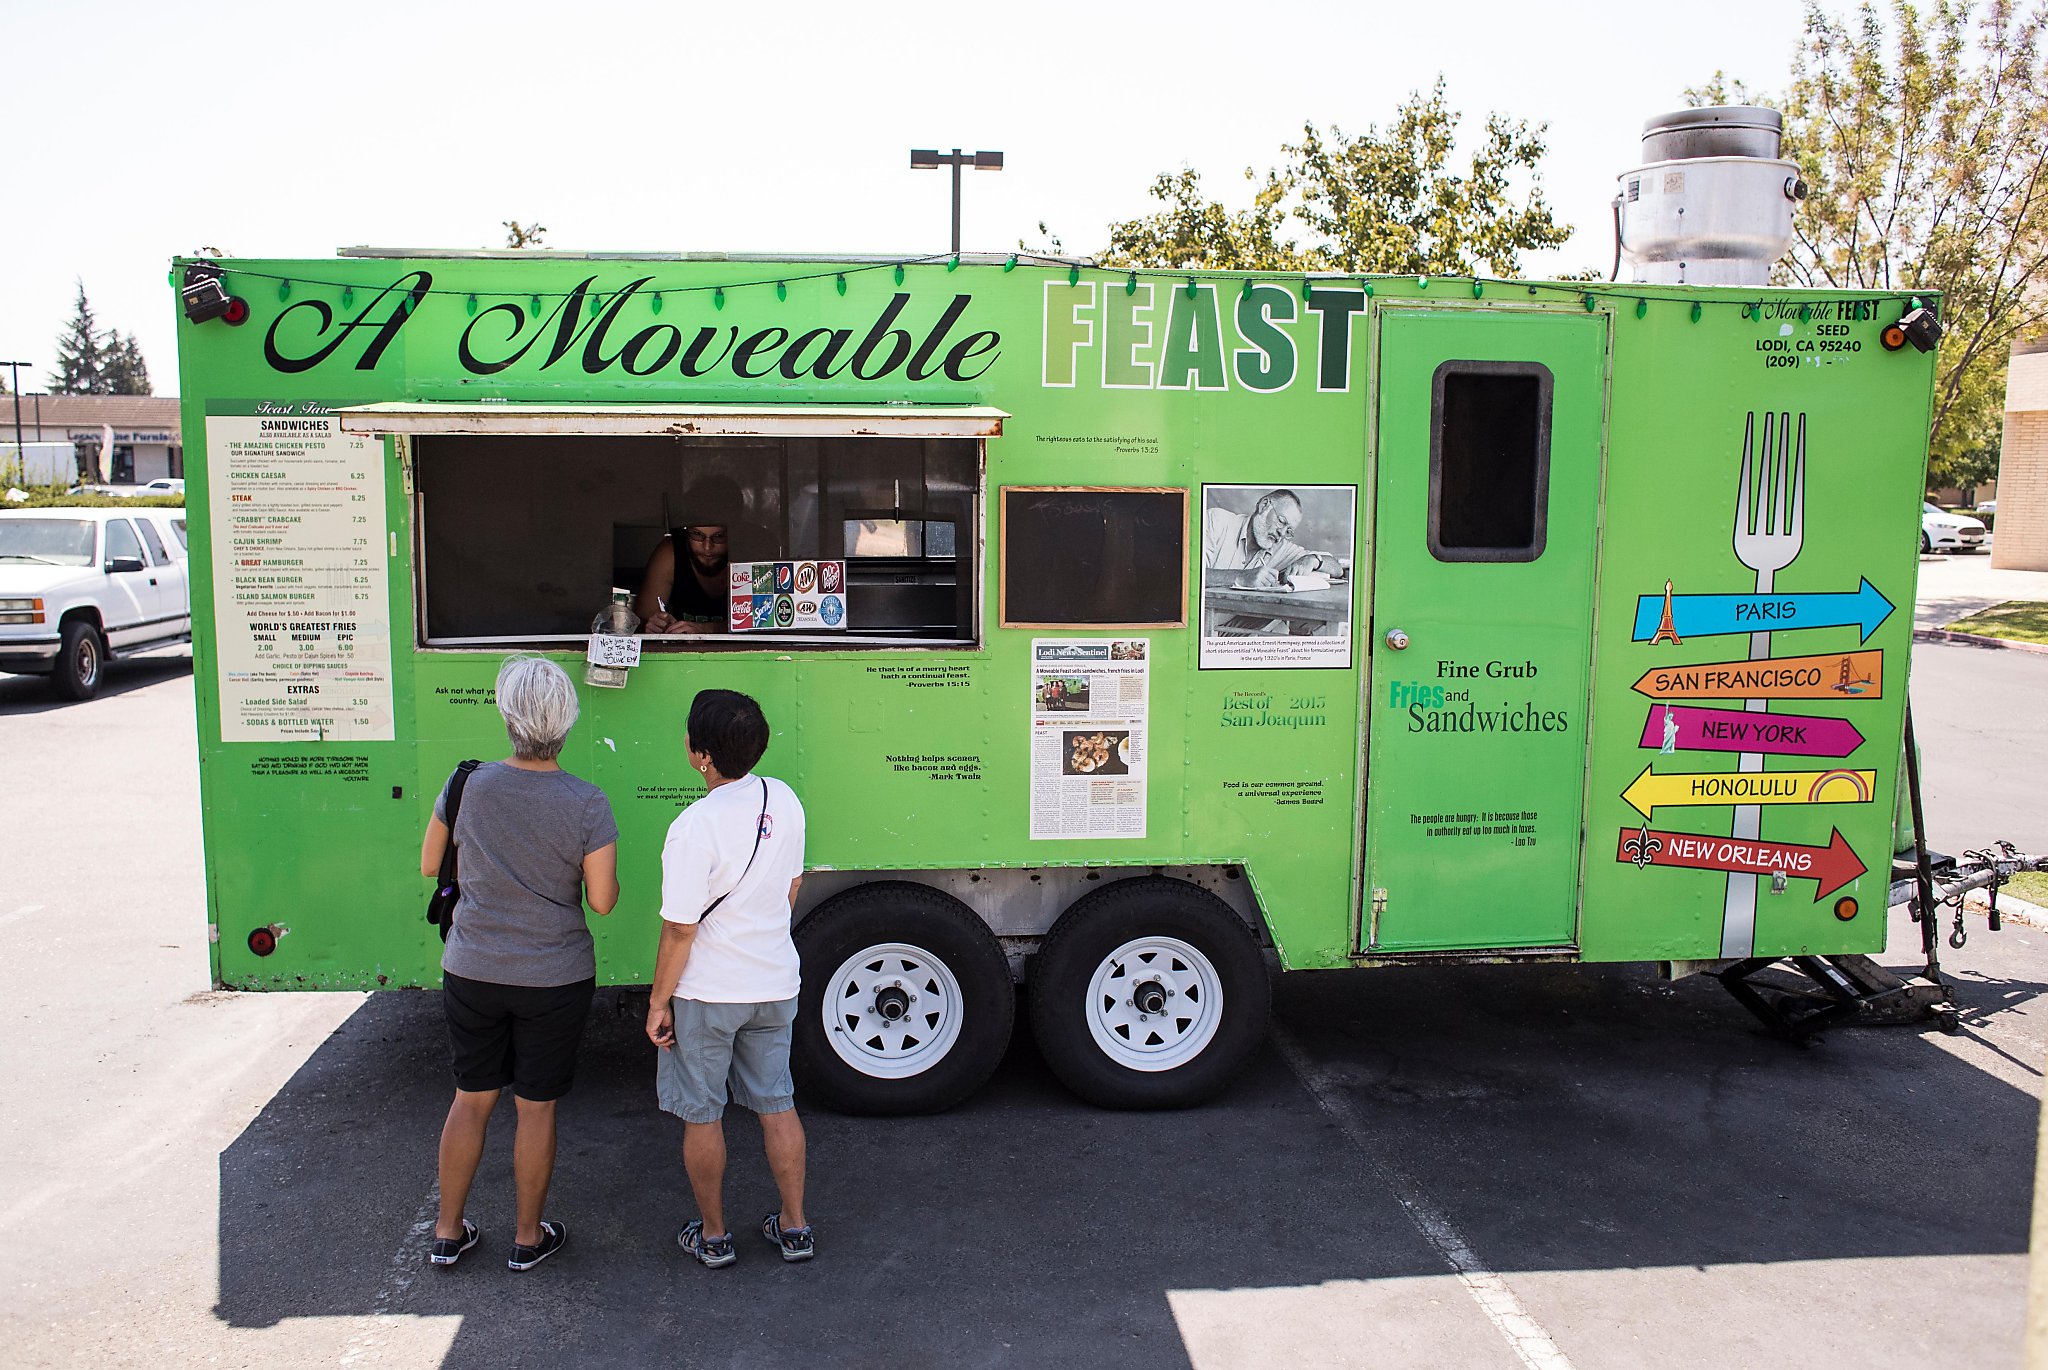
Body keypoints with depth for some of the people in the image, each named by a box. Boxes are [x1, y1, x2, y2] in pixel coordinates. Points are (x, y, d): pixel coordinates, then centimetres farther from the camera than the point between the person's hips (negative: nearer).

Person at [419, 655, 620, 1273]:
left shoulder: (468, 783, -11)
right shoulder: (587, 804, -17)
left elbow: (429, 865, 3)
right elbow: (602, 899, -12)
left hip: (471, 973, 2)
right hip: (555, 980, -2)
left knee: (471, 1098, 18)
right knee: (536, 1107, 12)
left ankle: (448, 1231, 30)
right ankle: (528, 1237, 27)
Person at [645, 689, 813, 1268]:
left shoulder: (695, 828, -25)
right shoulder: (783, 800, -5)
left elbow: (679, 929, -19)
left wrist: (658, 1003, -7)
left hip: (706, 993, -6)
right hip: (775, 985, 6)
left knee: (702, 1115, 12)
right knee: (776, 1103, 17)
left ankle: (713, 1235, 26)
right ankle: (793, 1226, 26)